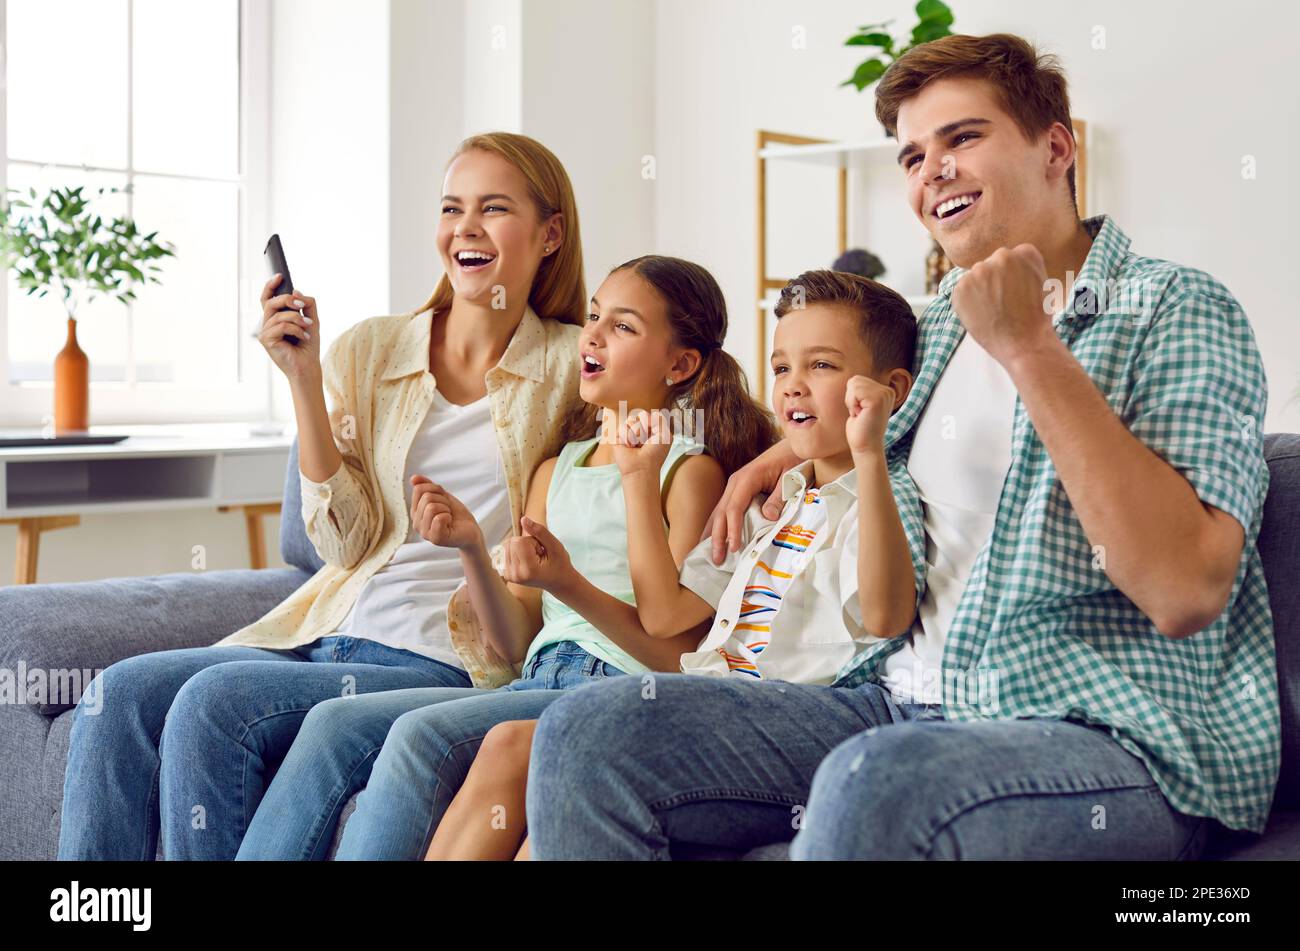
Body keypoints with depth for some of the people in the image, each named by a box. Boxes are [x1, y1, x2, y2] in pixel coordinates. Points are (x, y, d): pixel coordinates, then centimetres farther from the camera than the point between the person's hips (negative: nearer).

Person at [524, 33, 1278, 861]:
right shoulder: (940, 328, 17)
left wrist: (1029, 346, -17)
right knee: (587, 733, -10)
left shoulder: (1176, 310, -4)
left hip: (1115, 737, -7)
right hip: (904, 701, 7)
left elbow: (1185, 591, -19)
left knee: (872, 786, -40)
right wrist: (793, 448, 20)